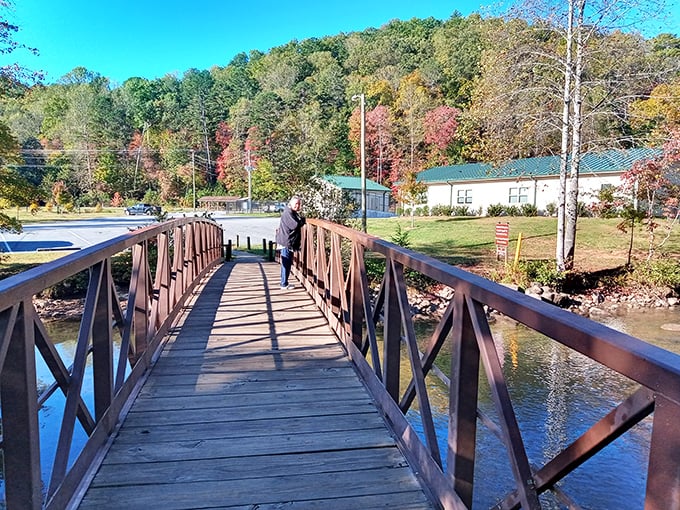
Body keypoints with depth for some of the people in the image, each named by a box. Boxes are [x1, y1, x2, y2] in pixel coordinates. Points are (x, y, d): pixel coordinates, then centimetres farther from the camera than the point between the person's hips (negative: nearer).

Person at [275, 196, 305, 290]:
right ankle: (284, 284, 3)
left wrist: (300, 219, 1)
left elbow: (298, 223, 18)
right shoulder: (288, 213, -15)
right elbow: (295, 225, -22)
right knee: (286, 263, -4)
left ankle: (284, 282, 23)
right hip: (286, 242, -10)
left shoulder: (293, 213, 16)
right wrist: (302, 219, -8)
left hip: (290, 242, 10)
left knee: (287, 263, 15)